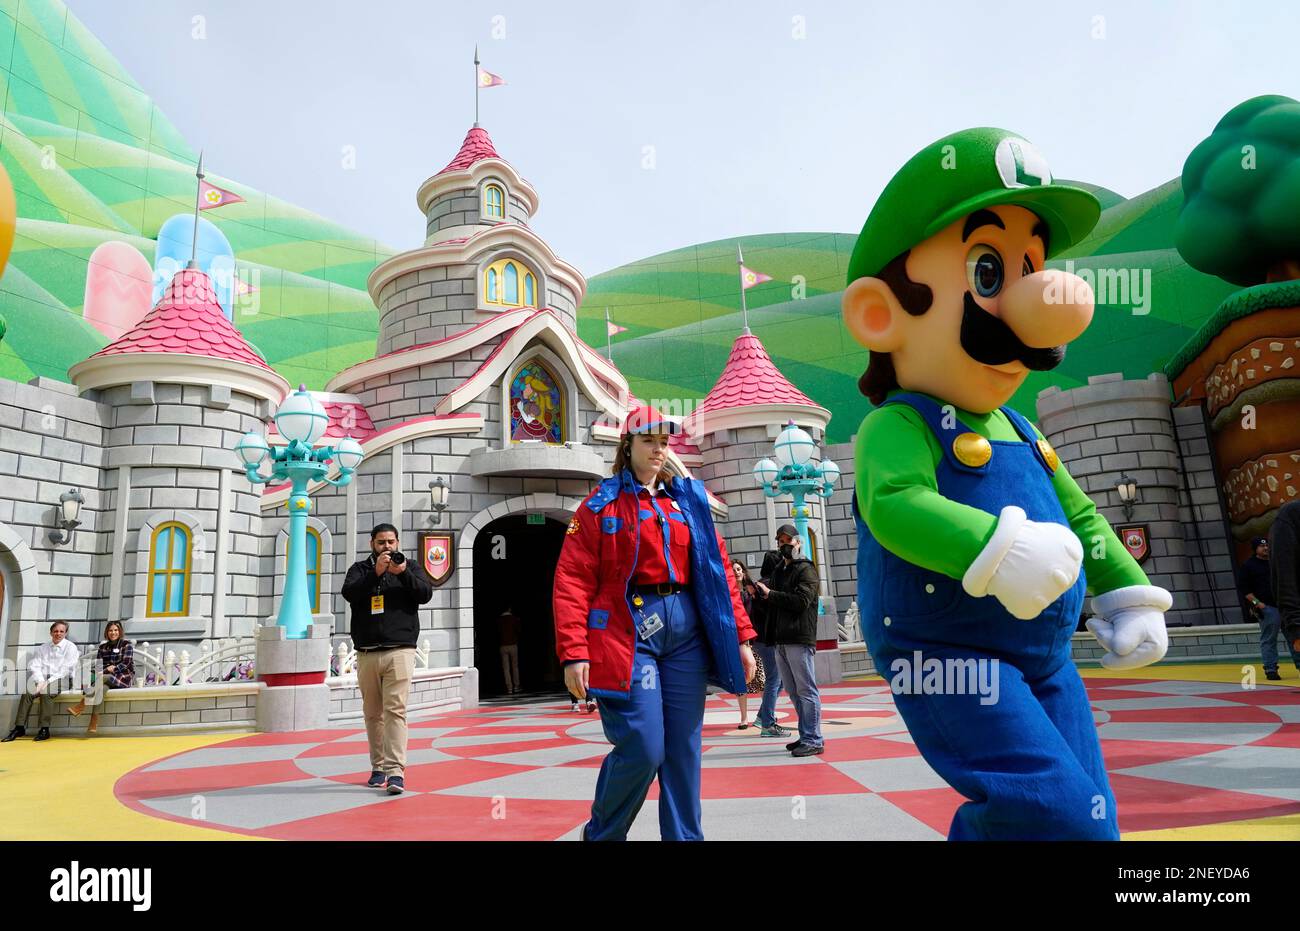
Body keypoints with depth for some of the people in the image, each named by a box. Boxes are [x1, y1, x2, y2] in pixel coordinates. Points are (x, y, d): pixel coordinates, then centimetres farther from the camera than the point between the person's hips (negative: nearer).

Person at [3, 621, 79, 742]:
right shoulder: (42, 648, 18)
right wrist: (41, 681, -10)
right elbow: (34, 666, 7)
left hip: (61, 681, -4)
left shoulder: (70, 648, 4)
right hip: (43, 681, 4)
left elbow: (66, 670, -5)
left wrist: (49, 682, -15)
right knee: (27, 692, -24)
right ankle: (19, 728, -23)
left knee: (46, 692, -32)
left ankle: (44, 729, -31)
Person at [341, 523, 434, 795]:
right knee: (373, 713, 9)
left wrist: (403, 573, -16)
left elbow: (425, 593, -3)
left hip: (399, 651, -2)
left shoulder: (410, 566, 11)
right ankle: (378, 767, 21)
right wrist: (376, 572, -17)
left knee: (395, 710, -11)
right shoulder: (361, 569, 13)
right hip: (366, 653, 2)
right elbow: (349, 593, -6)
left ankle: (396, 771, -15)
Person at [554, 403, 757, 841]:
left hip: (685, 631, 4)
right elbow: (572, 580, -5)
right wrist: (573, 653, -13)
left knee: (684, 749, 6)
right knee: (642, 749, -7)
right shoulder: (602, 504, 2)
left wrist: (740, 637, 6)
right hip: (626, 630, -4)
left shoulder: (689, 499, 14)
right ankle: (601, 833, 21)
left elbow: (717, 570, 12)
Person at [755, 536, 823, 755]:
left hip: (799, 639, -8)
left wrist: (770, 594, -13)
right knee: (794, 692, 11)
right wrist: (760, 594, 3)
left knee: (806, 691, -5)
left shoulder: (805, 570, -2)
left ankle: (813, 740, -2)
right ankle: (806, 737, 19)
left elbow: (801, 601, -16)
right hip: (780, 640, 8)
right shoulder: (778, 571, 22)